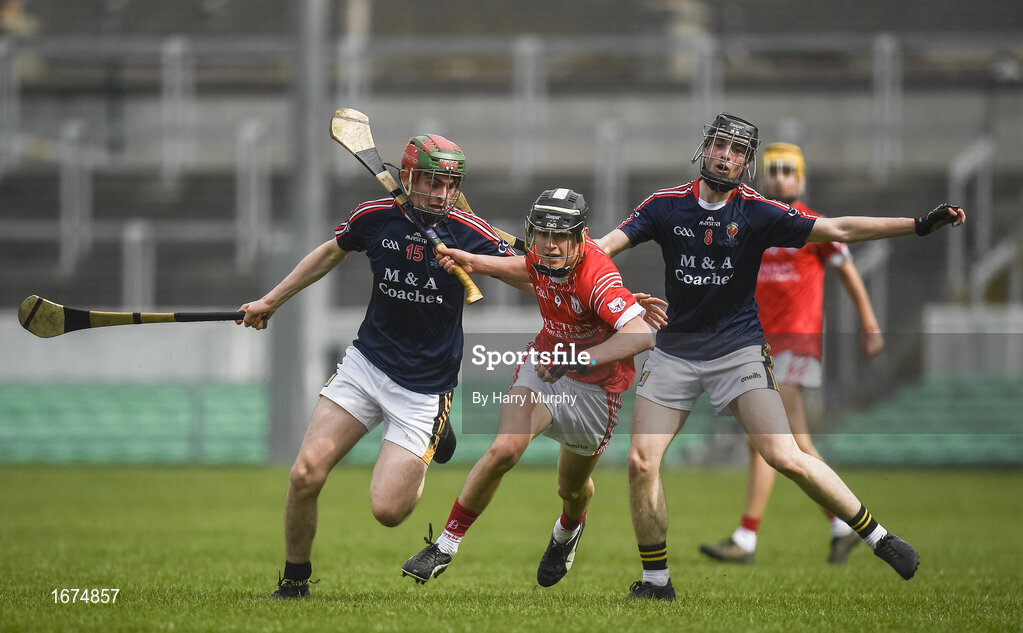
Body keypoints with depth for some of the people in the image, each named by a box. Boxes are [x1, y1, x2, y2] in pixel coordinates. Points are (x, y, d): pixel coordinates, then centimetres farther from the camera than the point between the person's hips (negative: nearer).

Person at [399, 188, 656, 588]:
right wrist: (475, 263, 4)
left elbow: (642, 336, -47)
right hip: (546, 361, 4)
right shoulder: (541, 257, -14)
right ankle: (446, 544, -7)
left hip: (596, 385, -4)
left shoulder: (596, 277, -34)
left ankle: (568, 529, 53)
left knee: (572, 489, 15)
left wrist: (579, 359, -52)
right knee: (503, 451, -18)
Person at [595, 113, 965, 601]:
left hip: (738, 350, -2)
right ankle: (655, 582, 9)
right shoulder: (667, 205, -2)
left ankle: (878, 538, 0)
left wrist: (919, 225, -17)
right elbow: (604, 246, -6)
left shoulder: (758, 213, -7)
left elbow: (837, 230, -10)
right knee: (641, 462, -7)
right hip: (674, 353, 2)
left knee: (786, 459, -15)